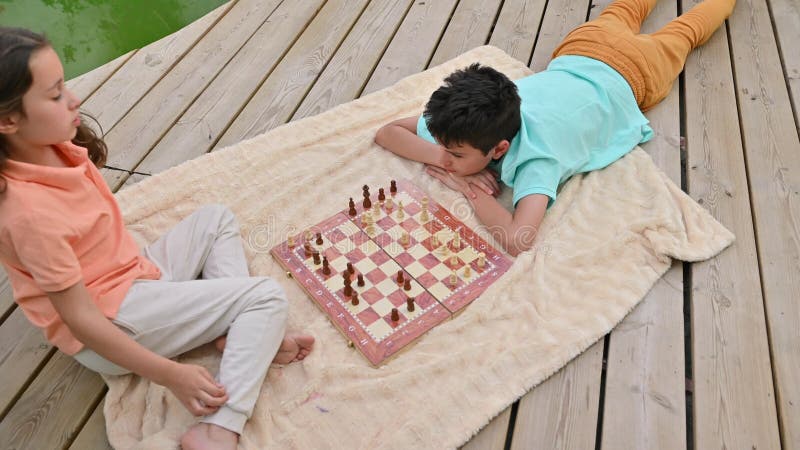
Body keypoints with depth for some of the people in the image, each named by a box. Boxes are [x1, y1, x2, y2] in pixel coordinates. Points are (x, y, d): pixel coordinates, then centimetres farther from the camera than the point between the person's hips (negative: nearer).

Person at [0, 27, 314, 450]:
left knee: (215, 218, 19)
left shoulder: (53, 147, -4)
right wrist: (171, 375, -23)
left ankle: (234, 332, -1)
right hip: (113, 324, -9)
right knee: (268, 296, -14)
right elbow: (80, 317, -25)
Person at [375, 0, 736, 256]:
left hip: (628, 75, -4)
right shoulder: (463, 125, -34)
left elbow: (518, 241, -62)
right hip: (576, 52, 4)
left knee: (681, 34, 29)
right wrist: (442, 157, -43)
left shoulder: (537, 158, -50)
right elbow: (387, 132, -28)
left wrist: (467, 187, -51)